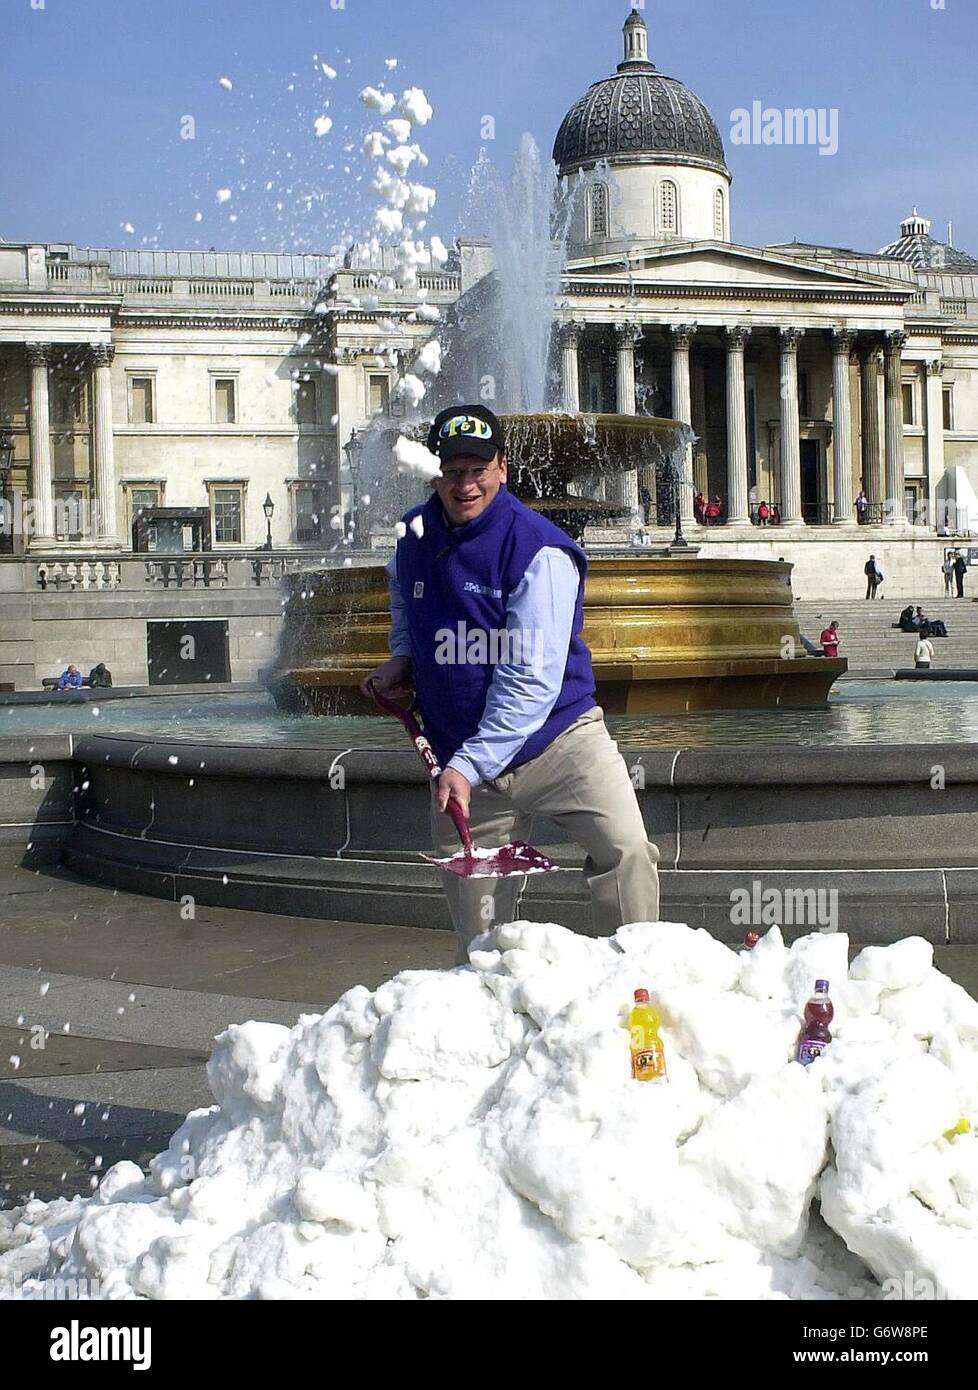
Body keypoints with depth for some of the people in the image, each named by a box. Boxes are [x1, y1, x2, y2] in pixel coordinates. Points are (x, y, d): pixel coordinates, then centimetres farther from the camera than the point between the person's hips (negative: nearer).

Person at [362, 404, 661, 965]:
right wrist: (402, 658, 10)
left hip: (556, 736, -4)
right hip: (462, 764, 4)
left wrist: (468, 765, -25)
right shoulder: (414, 536, 4)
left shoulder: (539, 550, -15)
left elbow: (531, 681, -21)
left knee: (626, 849, -27)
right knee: (481, 939, 6)